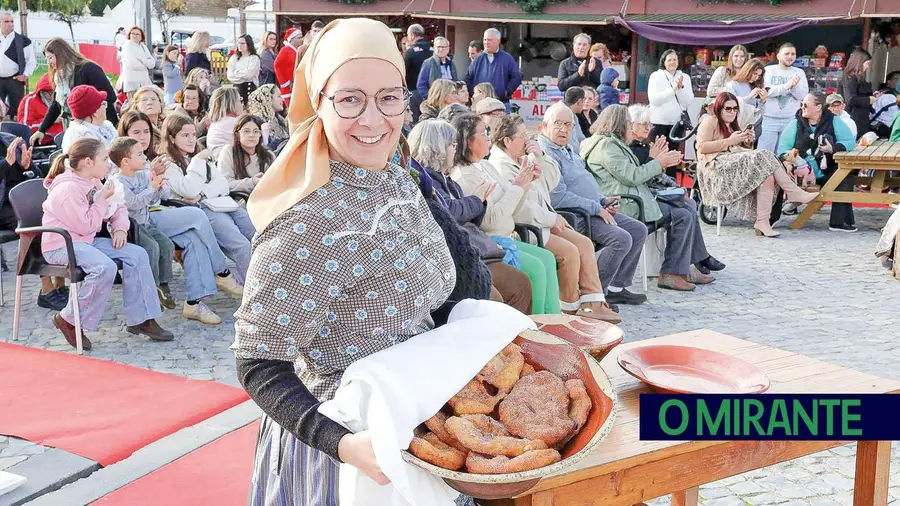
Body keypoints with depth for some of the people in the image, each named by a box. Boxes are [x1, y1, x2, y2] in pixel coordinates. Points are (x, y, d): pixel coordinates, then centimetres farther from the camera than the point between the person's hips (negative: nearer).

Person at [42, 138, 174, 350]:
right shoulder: (68, 188, -20)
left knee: (136, 255, -6)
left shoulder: (94, 182, 10)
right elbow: (85, 225, -21)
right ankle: (69, 321, -16)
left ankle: (140, 319, -2)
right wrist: (101, 199, -14)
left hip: (86, 241, 9)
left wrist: (120, 229, -2)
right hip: (61, 245, -9)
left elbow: (118, 209, 18)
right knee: (105, 267, -34)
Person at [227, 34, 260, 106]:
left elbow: (249, 74, -13)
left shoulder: (254, 58, -2)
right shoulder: (234, 58, 12)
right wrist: (243, 76, -7)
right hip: (237, 88, 4)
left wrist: (236, 73, 1)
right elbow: (230, 76, 3)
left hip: (250, 87, -4)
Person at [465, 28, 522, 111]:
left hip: (501, 103, -2)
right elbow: (468, 78, 16)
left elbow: (516, 77, 0)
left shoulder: (507, 59, 4)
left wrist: (506, 92, -7)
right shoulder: (478, 60, 12)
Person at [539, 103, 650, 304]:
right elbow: (558, 198, -23)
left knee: (639, 230, 7)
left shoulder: (569, 149, 19)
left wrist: (603, 200, 10)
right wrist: (597, 208, -18)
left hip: (595, 210, 11)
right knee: (621, 239, -25)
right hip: (576, 217, -11)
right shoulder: (545, 153, -15)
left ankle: (617, 287, 10)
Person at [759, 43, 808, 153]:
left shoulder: (799, 73, 9)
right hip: (769, 119, -2)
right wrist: (785, 86, -25)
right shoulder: (768, 70, 2)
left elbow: (802, 95, -1)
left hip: (791, 120, 2)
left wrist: (795, 86, -22)